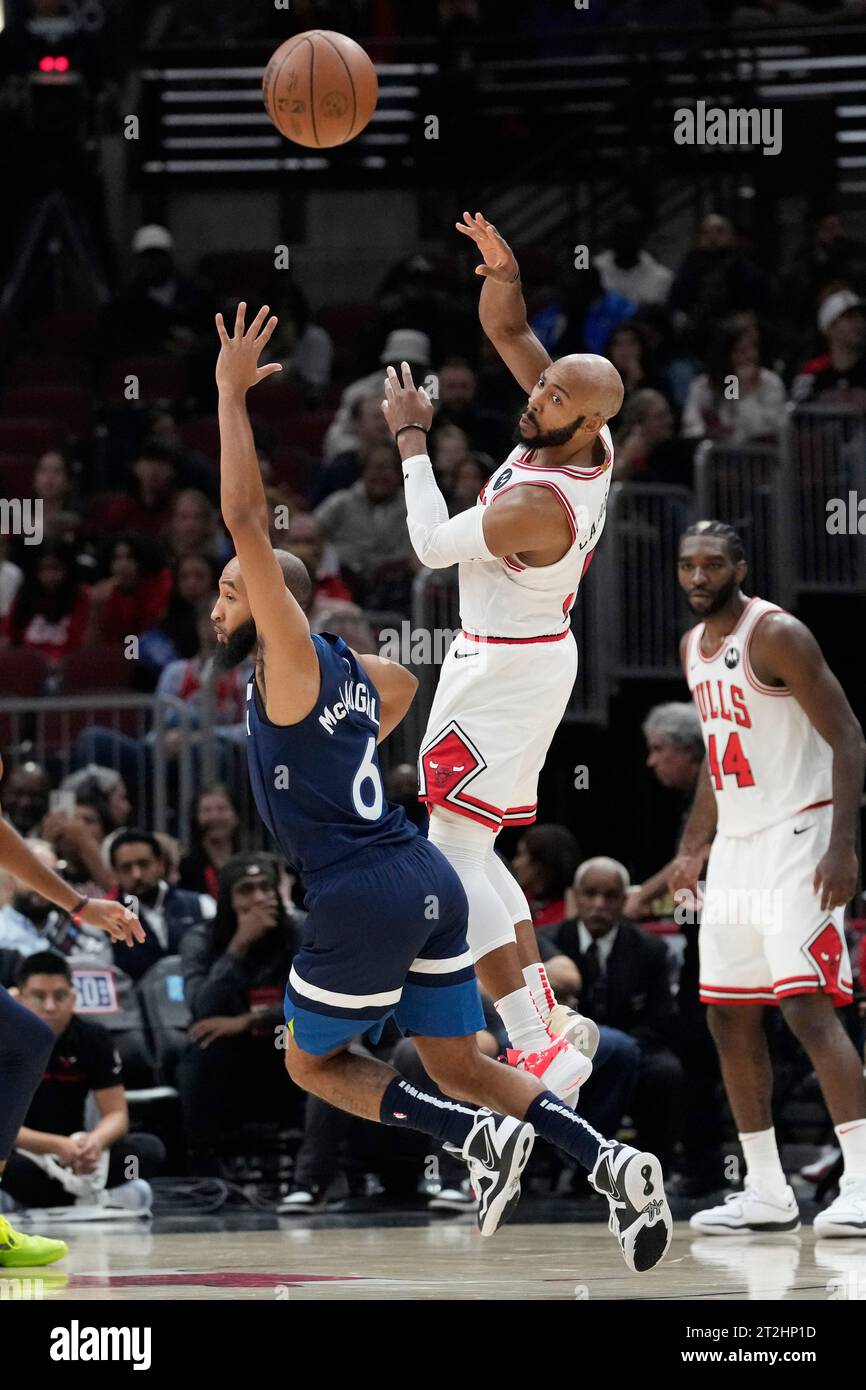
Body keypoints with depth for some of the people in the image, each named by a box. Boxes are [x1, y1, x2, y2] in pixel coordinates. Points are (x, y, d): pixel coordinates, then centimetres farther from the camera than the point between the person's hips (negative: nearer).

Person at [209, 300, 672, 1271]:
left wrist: (233, 395, -12)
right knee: (459, 1066, 12)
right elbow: (404, 684, 42)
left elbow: (246, 517, -15)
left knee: (314, 1063, 11)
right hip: (430, 881, 8)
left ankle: (477, 1138, -9)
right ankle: (608, 1162, -8)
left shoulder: (291, 659, -6)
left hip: (362, 897, -8)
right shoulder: (347, 670, 17)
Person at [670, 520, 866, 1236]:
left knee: (807, 1005, -17)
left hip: (796, 840, -9)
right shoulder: (695, 646, 13)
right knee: (730, 1015, 7)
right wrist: (695, 848, 20)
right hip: (735, 847, 9)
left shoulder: (776, 634, -13)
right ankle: (766, 1192, 14)